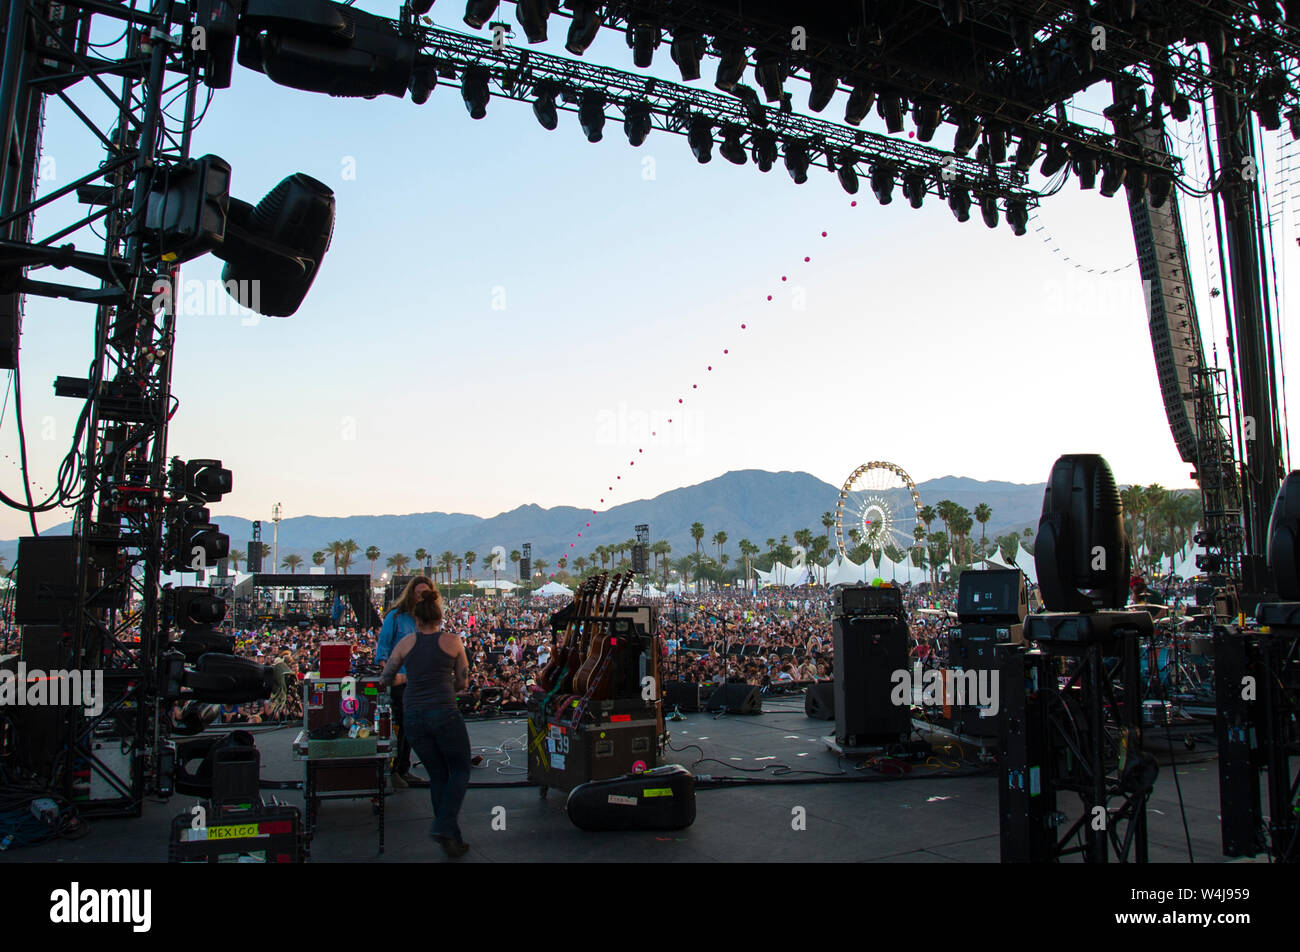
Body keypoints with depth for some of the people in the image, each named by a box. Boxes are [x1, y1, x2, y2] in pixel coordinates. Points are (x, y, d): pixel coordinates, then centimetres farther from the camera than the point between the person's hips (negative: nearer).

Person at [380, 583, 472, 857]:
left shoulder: (406, 643, 7)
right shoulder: (453, 640, 2)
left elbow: (385, 679, 18)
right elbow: (463, 683, 8)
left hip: (413, 716, 3)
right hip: (444, 712, -3)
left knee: (437, 775, 16)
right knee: (460, 770, 14)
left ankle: (452, 839, 17)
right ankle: (444, 826, -4)